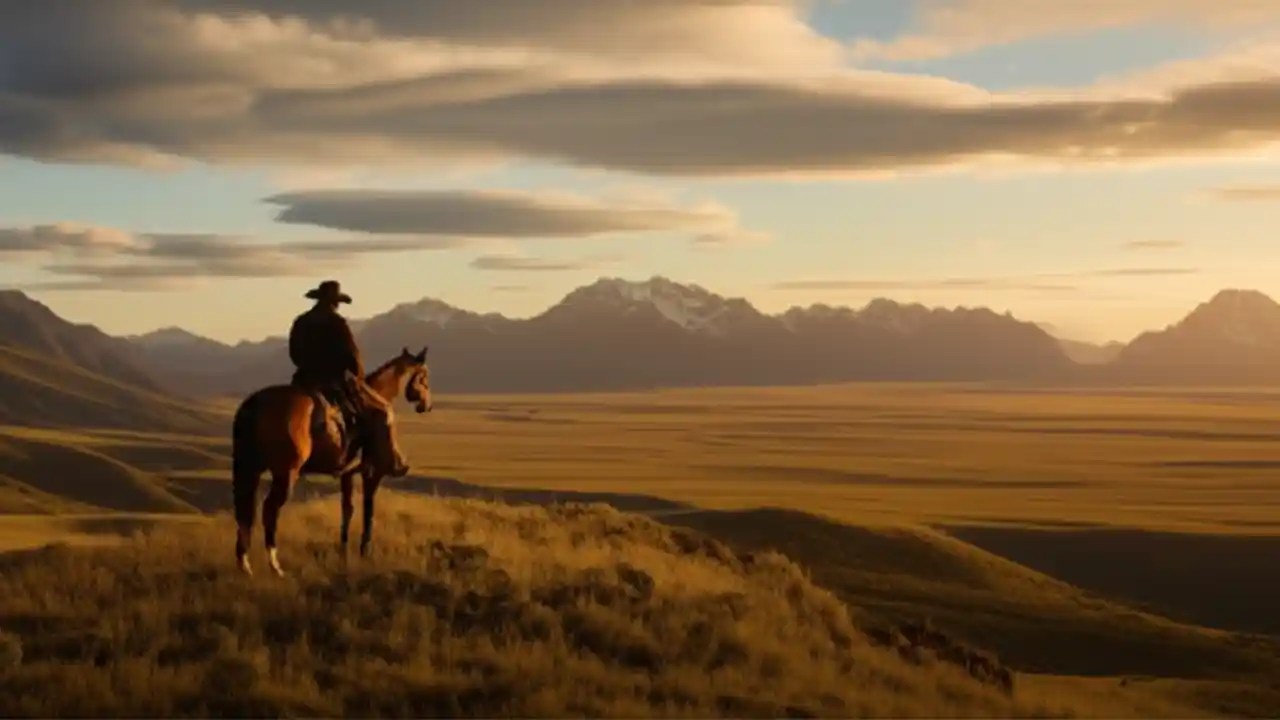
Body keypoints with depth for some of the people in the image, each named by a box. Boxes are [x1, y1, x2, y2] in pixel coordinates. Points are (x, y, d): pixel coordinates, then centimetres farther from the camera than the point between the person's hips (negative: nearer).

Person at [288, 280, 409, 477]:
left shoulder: (300, 323, 8)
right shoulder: (337, 323, -12)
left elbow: (294, 354, 16)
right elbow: (352, 356, -11)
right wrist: (359, 377, 8)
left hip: (305, 382, 6)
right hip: (336, 381, -6)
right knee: (380, 410, 7)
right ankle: (390, 463, 2)